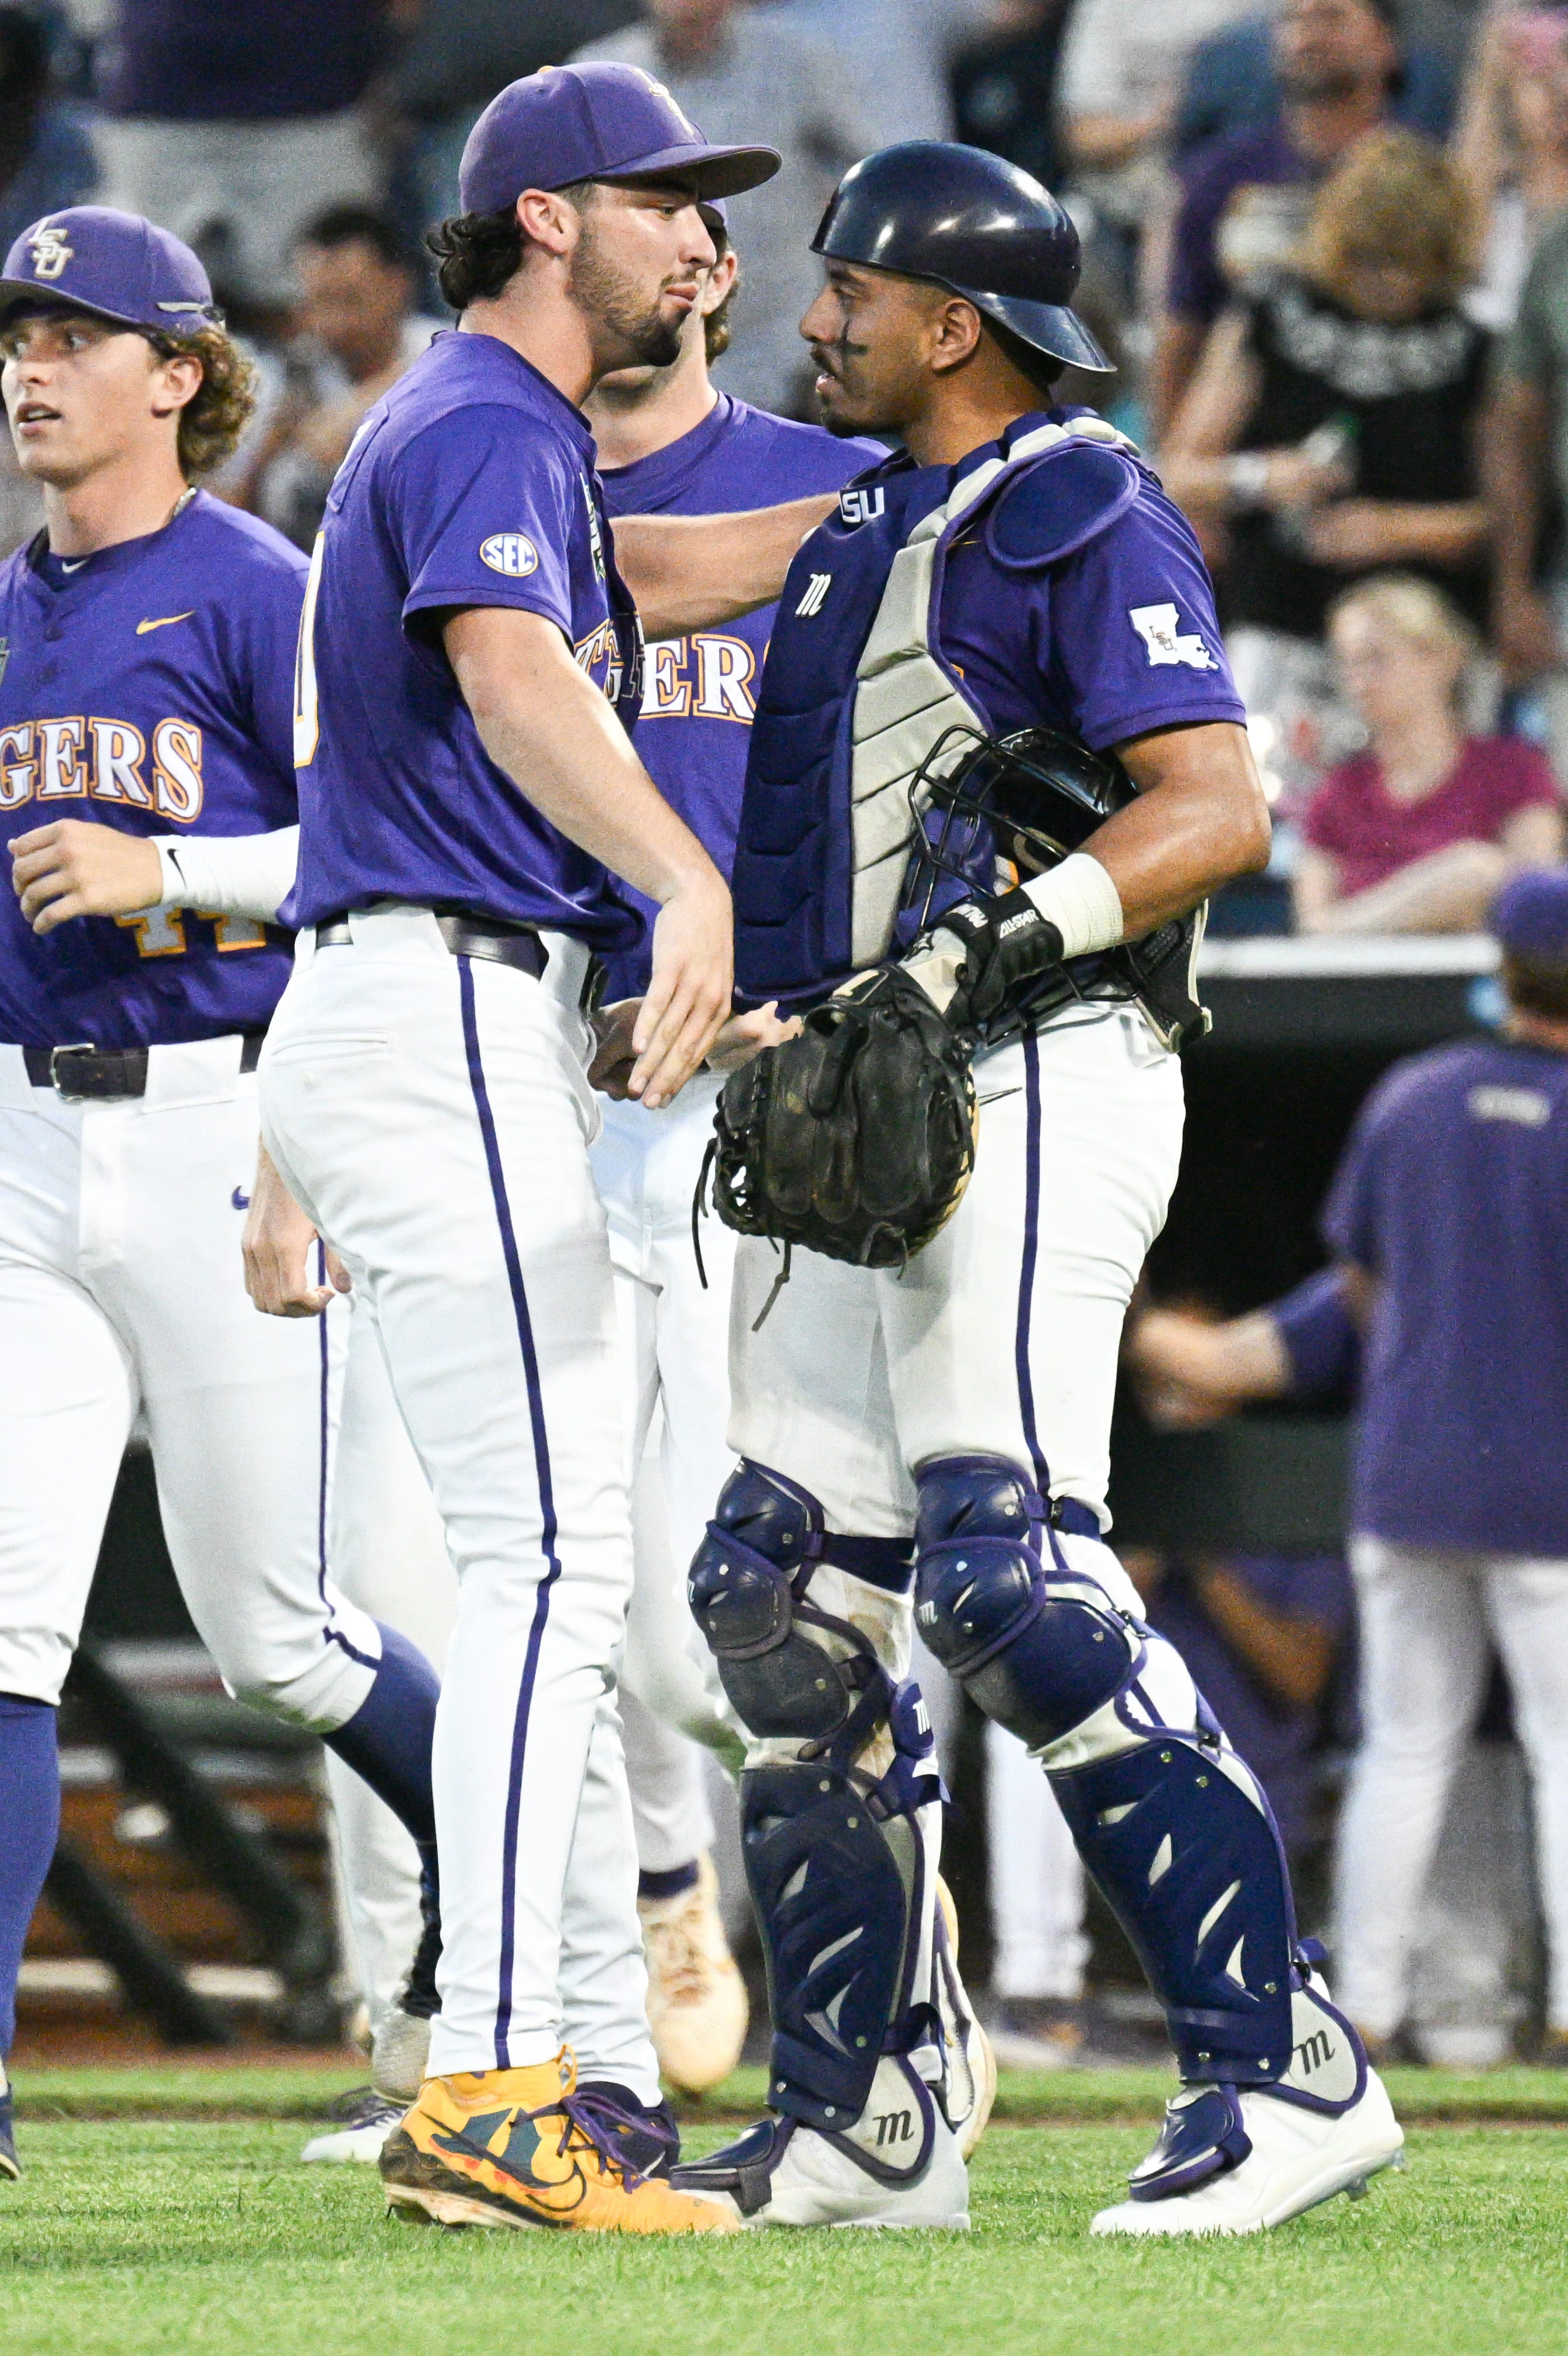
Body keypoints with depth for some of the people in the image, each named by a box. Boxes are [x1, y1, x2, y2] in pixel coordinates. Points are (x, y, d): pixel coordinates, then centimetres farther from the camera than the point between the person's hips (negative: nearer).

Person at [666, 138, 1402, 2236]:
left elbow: (1219, 809, -18)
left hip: (1027, 1091, -10)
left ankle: (1285, 2066, -18)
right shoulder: (860, 531, 21)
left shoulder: (1084, 518, -7)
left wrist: (980, 950, -27)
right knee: (787, 1592, 6)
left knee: (1012, 1575, -20)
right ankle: (864, 2121, 13)